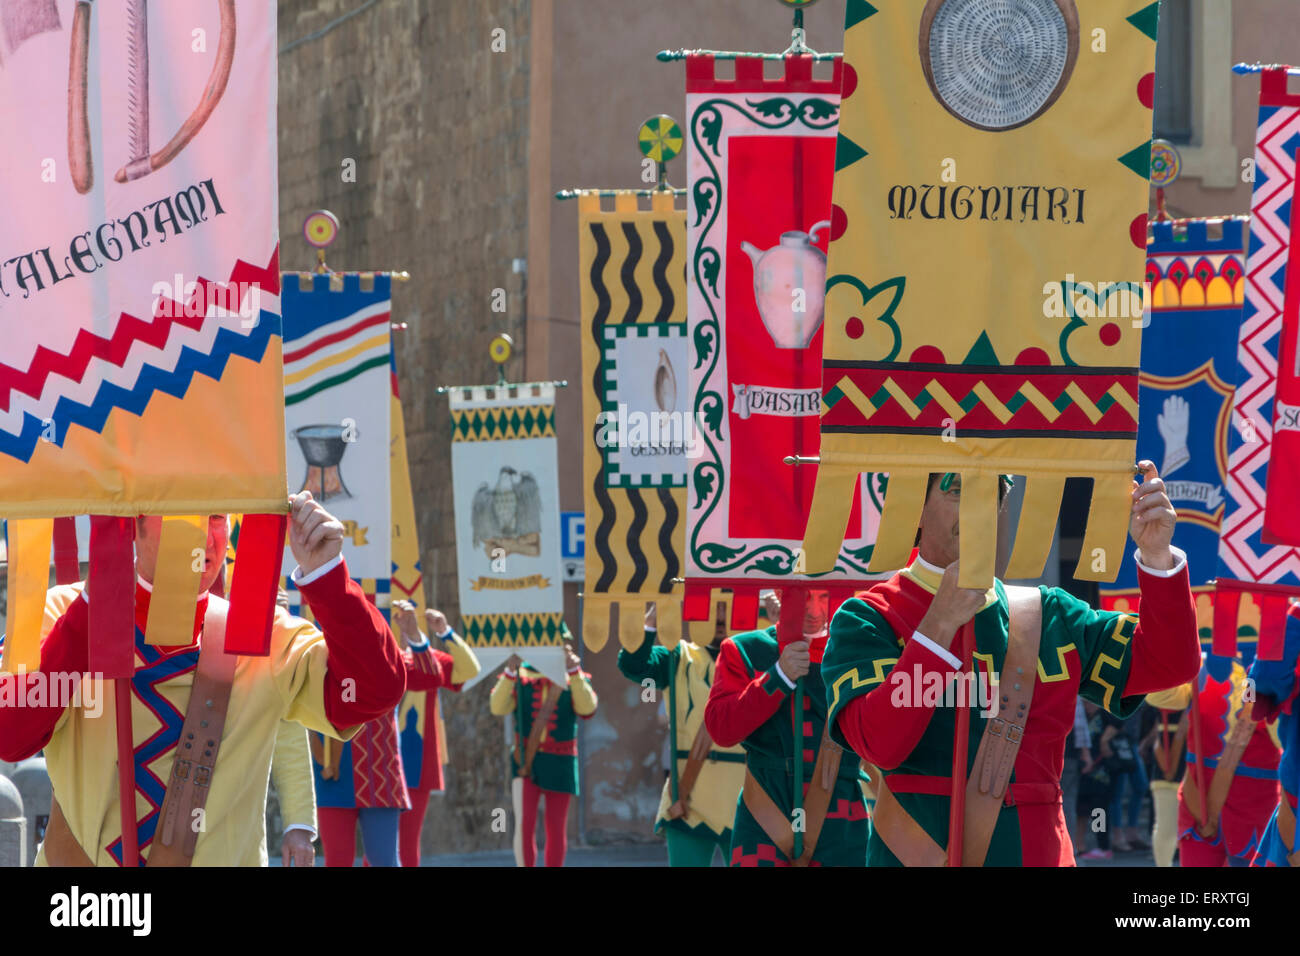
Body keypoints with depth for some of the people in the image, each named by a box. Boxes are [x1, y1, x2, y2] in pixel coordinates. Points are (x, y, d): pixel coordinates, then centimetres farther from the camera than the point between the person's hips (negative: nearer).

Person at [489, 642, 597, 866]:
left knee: (556, 829, 8)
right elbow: (498, 707, -15)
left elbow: (587, 709, -17)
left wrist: (573, 670, -25)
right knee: (524, 822, -16)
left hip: (560, 764, 1)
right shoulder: (520, 676, 2)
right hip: (526, 760, -1)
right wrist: (510, 671, -27)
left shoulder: (575, 679, 3)